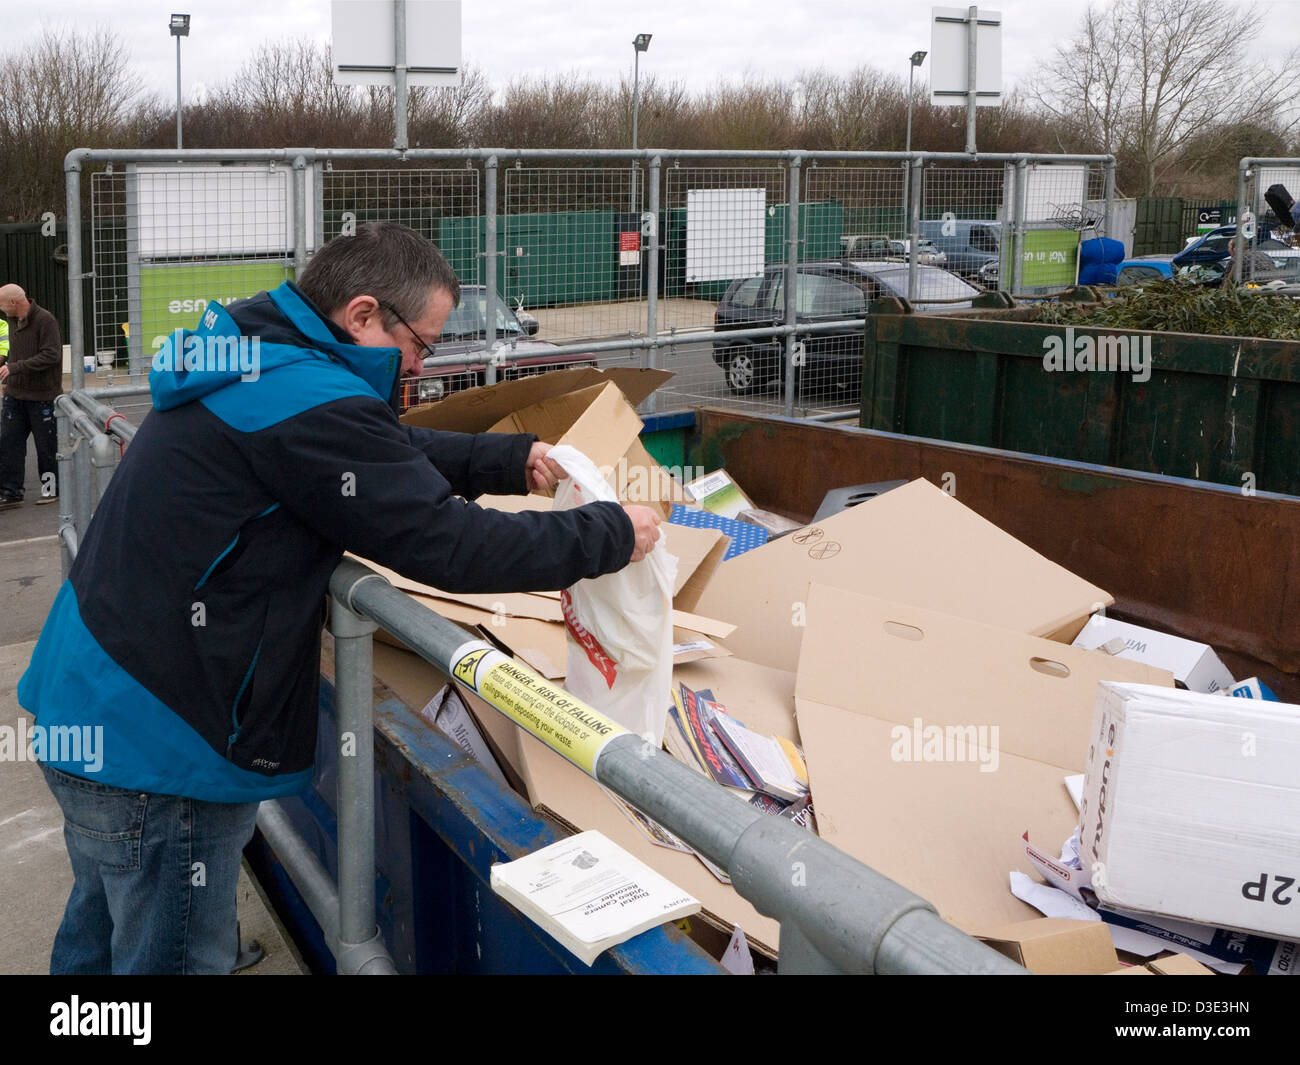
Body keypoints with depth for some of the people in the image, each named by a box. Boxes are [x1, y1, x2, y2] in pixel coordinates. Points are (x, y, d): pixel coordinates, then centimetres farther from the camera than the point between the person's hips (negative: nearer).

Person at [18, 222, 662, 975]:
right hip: (154, 748, -10)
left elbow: (396, 454, 19)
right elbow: (447, 544, -23)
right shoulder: (309, 400, -25)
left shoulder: (257, 362, 8)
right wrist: (610, 534, -12)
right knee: (180, 957, 7)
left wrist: (514, 460, 12)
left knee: (104, 933, 27)